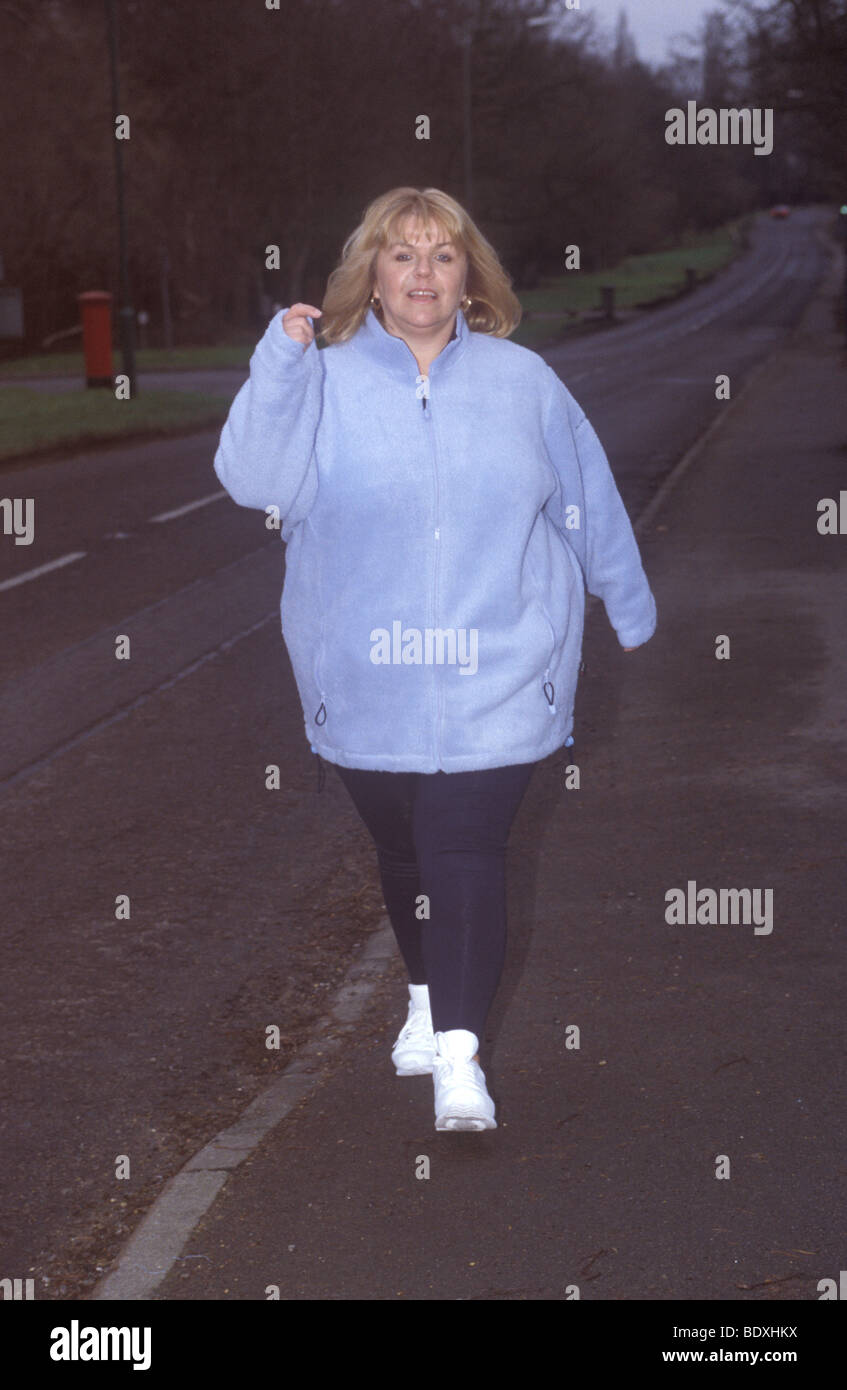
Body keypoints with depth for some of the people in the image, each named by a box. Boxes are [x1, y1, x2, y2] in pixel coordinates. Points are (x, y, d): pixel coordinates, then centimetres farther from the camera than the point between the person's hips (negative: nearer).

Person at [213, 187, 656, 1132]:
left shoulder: (522, 382, 5)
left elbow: (589, 503, 15)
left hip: (496, 679, -1)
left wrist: (630, 611, 22)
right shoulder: (324, 381, 0)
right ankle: (428, 997, 39)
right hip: (367, 686, 1)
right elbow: (252, 479, -15)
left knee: (467, 851, -10)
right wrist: (280, 360, -24)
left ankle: (459, 1054, -10)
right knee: (402, 850, 15)